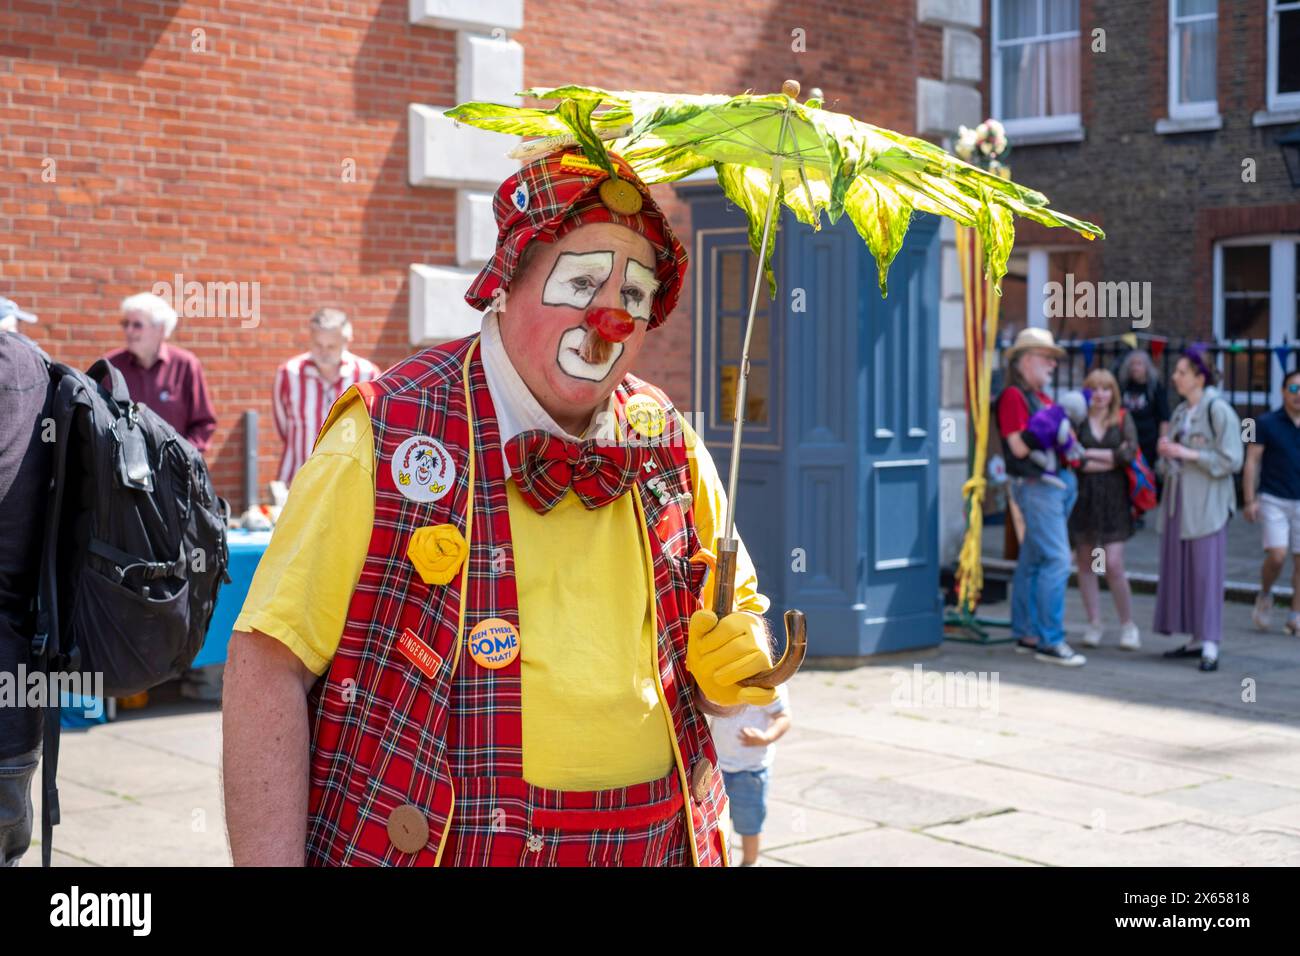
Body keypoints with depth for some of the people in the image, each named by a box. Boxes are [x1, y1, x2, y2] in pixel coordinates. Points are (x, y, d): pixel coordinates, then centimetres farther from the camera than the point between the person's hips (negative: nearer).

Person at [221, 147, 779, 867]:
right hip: (426, 846, -4)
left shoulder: (667, 446, 1)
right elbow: (269, 664, -15)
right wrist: (270, 862, -22)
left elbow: (739, 612, 15)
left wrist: (739, 661, -8)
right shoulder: (389, 436, -14)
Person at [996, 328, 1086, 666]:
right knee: (1057, 559, -13)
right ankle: (1050, 641, -11)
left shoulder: (1040, 396, 19)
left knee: (1033, 560, 13)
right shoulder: (1013, 396, -10)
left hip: (1059, 482, 10)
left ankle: (1026, 633, 19)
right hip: (1036, 484, -10)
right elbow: (1020, 447, -17)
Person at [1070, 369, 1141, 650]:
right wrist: (1113, 459, -8)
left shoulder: (1123, 419, 6)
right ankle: (1094, 624, 15)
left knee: (1113, 565, -7)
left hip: (1113, 498, 0)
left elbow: (1130, 452, -8)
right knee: (1085, 563, 5)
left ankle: (1128, 624, 8)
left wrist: (1091, 454, -7)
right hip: (1083, 497, 1)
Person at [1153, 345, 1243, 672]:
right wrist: (1165, 452, 2)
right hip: (1178, 501, 8)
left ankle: (1210, 646, -8)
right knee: (1179, 569, 7)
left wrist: (1188, 454, -17)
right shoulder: (1180, 412, 16)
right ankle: (1196, 639, 15)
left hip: (1207, 504, -8)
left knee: (1207, 570, -9)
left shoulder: (1218, 410, -9)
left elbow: (1231, 460, -13)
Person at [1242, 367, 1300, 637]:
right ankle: (1265, 596, 15)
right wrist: (1249, 500, -9)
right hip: (1273, 500, -3)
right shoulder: (1267, 423, -4)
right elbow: (1251, 461, -3)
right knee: (1277, 556, -14)